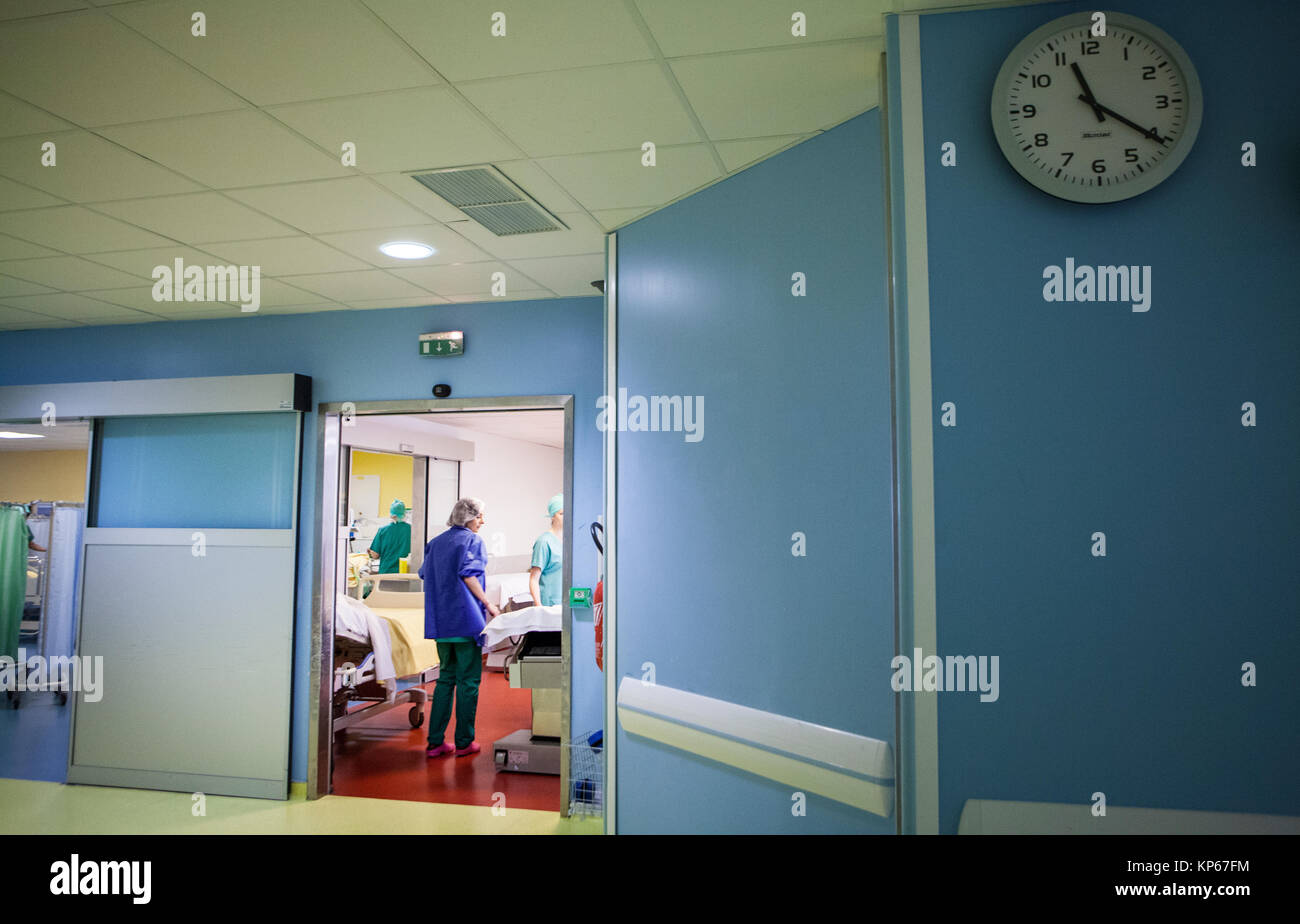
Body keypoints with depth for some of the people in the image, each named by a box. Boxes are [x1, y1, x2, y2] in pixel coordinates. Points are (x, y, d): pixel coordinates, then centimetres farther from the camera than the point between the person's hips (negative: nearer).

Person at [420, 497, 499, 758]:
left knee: (446, 677, 13)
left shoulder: (435, 542, 15)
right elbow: (468, 575, -17)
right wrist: (488, 604, -12)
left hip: (440, 620, 7)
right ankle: (464, 742, 5)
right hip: (466, 618, -7)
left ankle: (436, 742, 11)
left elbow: (425, 575, 16)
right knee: (468, 680, 1)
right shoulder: (472, 540, -6)